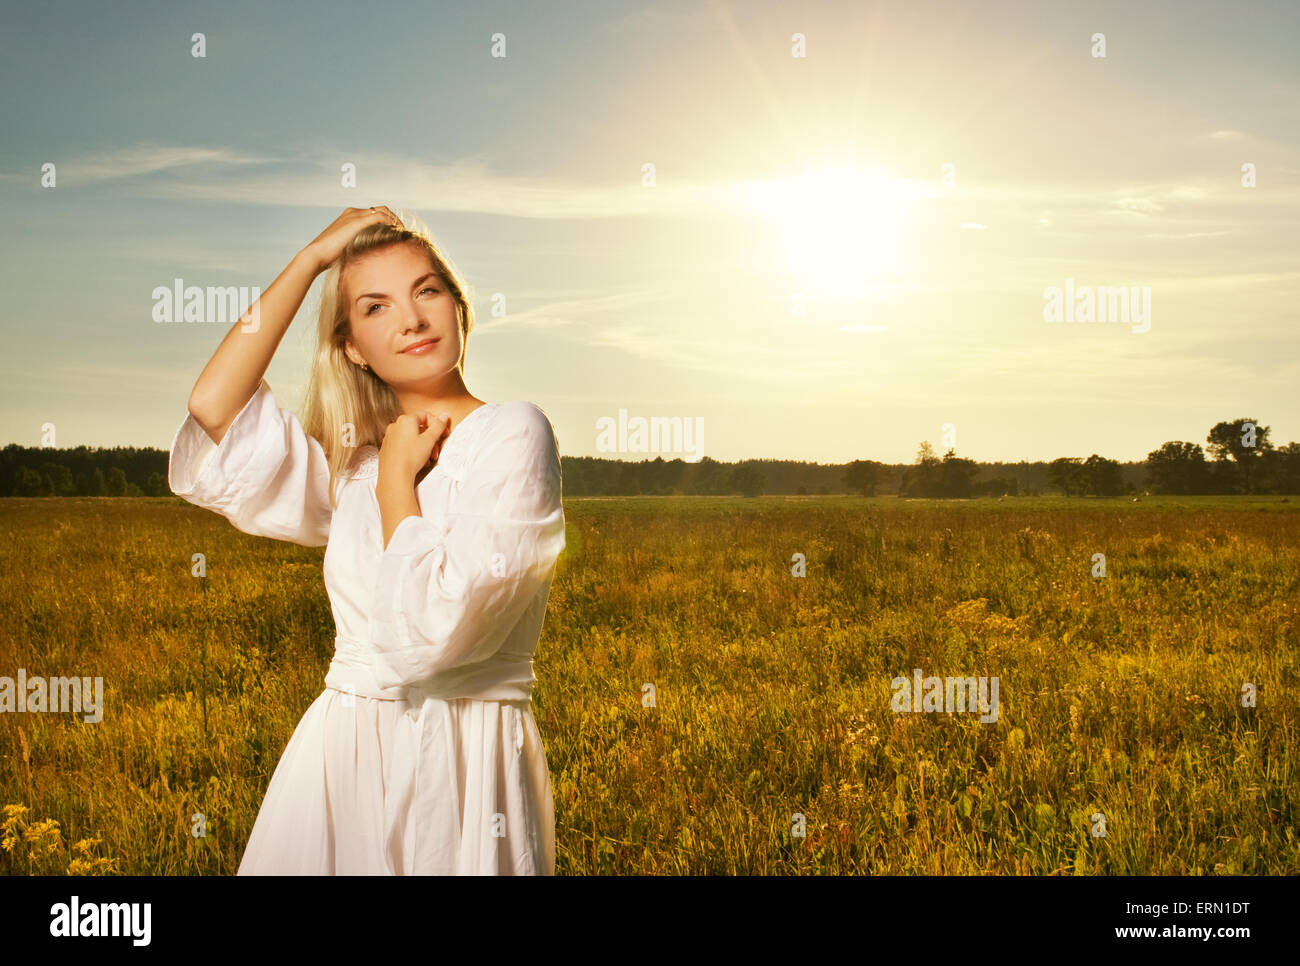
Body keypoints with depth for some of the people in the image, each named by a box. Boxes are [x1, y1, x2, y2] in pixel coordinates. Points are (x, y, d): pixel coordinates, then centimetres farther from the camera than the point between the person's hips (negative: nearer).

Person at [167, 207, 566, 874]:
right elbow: (213, 409, -4)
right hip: (340, 761, 6)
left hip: (459, 771, -5)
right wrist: (310, 260, 1)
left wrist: (396, 480, -6)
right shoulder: (355, 463, 11)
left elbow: (430, 634, -18)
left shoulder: (512, 433, -9)